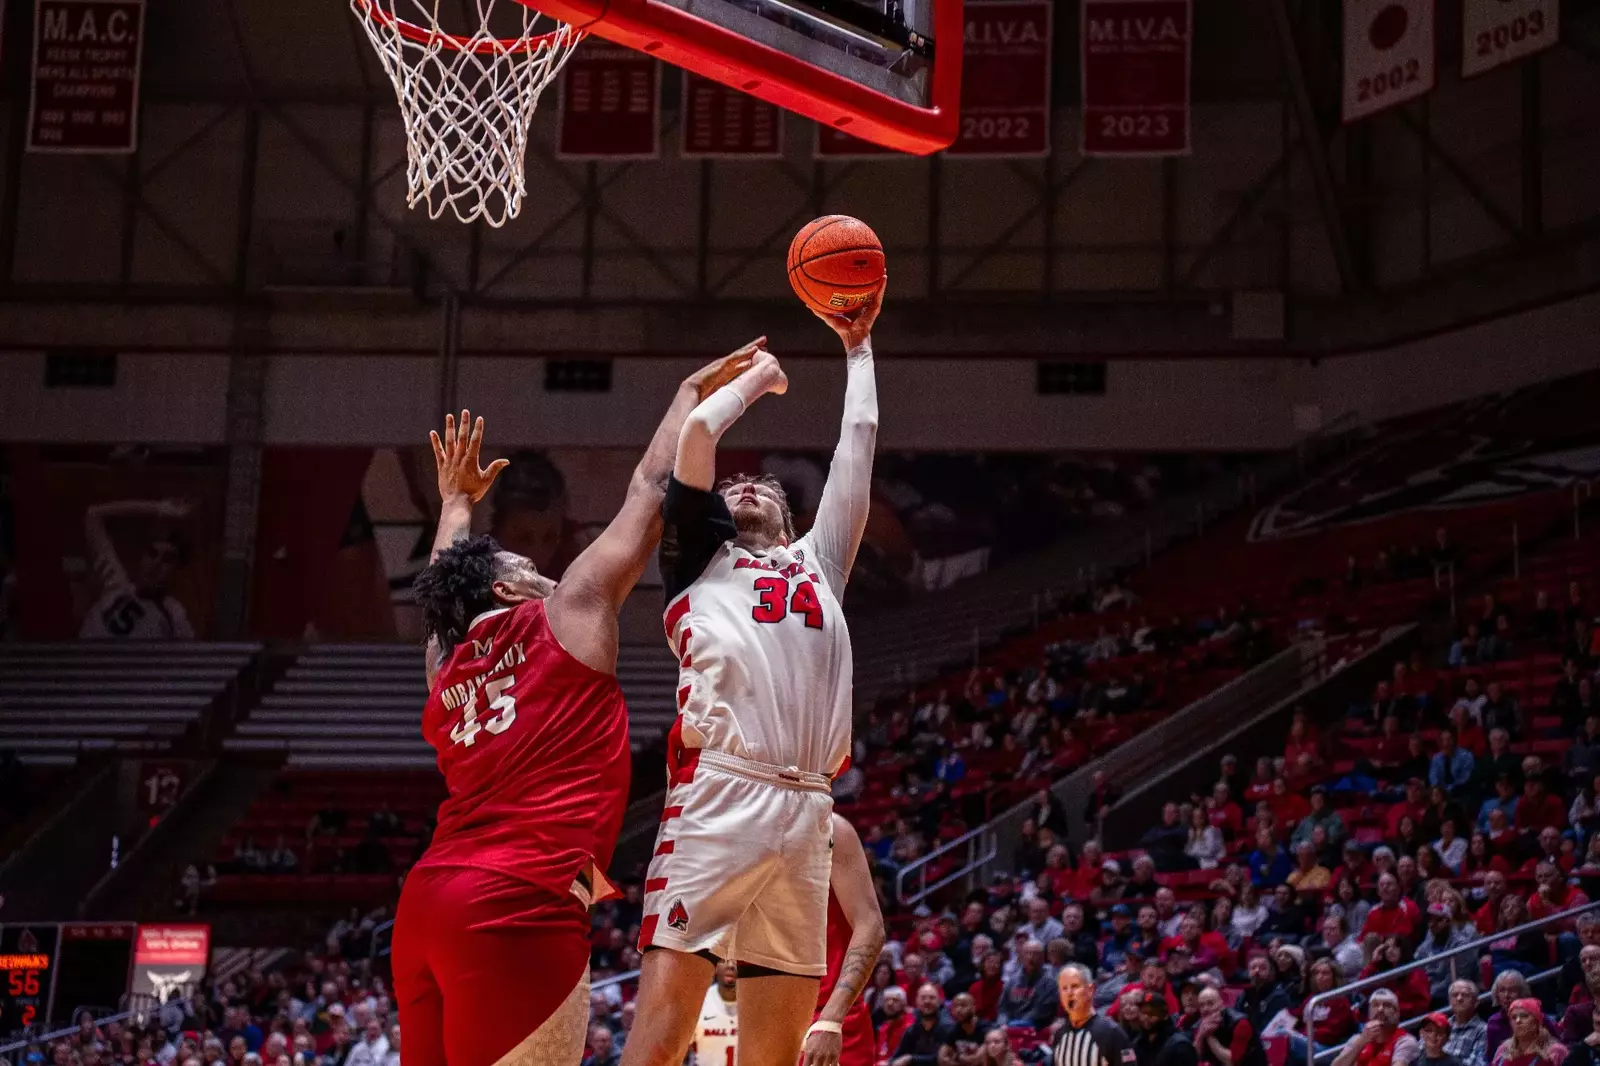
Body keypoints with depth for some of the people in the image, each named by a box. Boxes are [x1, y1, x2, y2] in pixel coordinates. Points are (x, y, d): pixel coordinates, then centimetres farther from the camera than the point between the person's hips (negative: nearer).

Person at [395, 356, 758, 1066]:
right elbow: (651, 488, 14)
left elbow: (443, 587, 44)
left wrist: (456, 501, 59)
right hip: (519, 907, -7)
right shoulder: (570, 615, 6)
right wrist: (694, 390, 26)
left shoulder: (444, 667, 20)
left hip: (426, 901, 8)